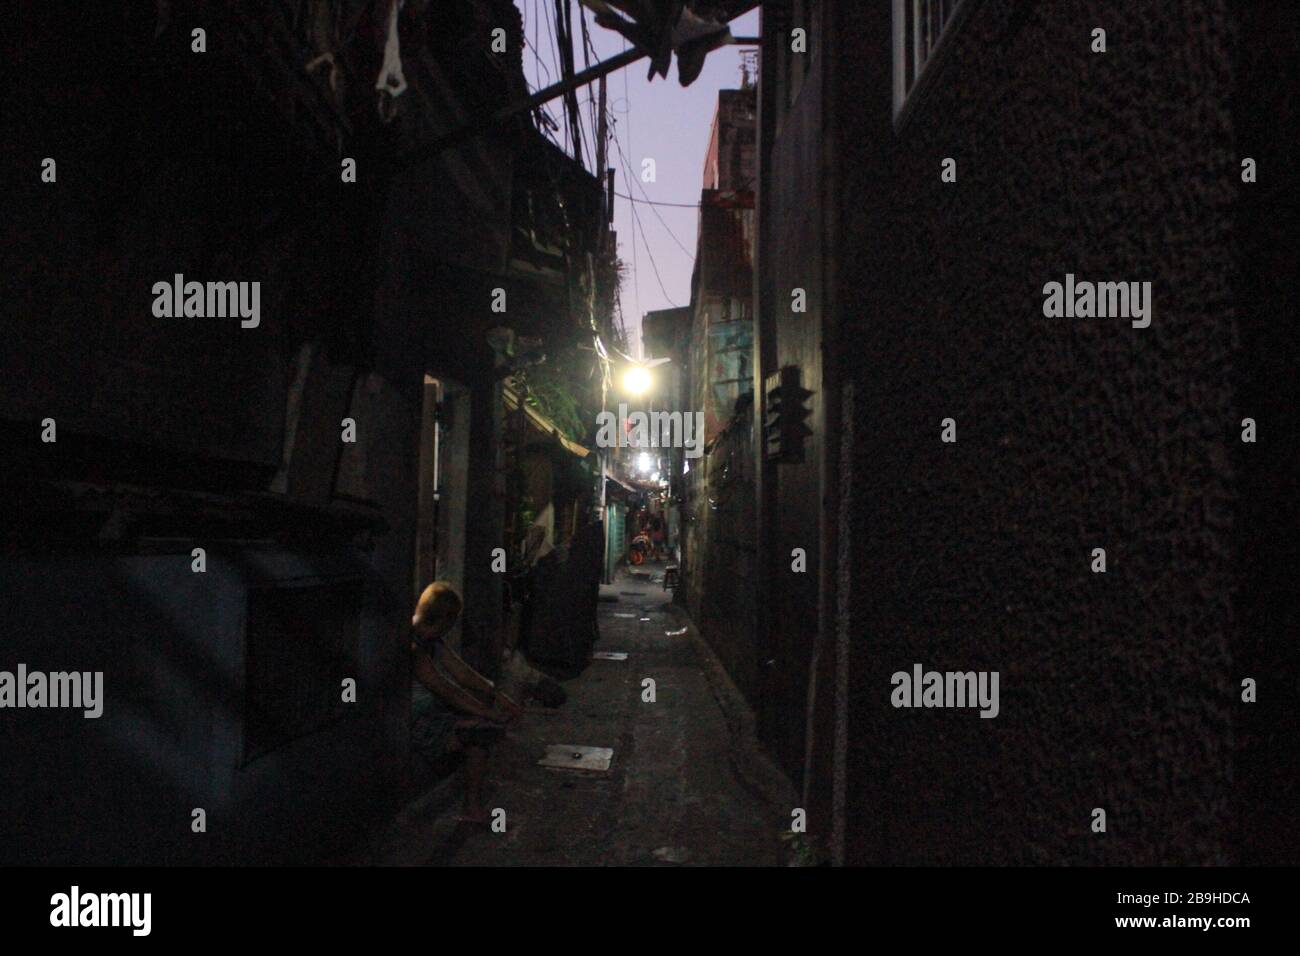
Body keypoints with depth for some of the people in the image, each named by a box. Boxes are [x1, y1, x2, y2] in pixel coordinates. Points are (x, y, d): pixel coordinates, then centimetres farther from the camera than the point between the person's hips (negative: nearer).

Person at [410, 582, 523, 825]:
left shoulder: (431, 638, 4)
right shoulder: (413, 647, -27)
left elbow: (462, 672, 6)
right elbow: (446, 691, -27)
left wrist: (500, 697, -1)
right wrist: (493, 715, -22)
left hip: (429, 708, 10)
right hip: (413, 725, -10)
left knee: (485, 696, 12)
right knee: (485, 730, -21)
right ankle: (473, 809, -12)